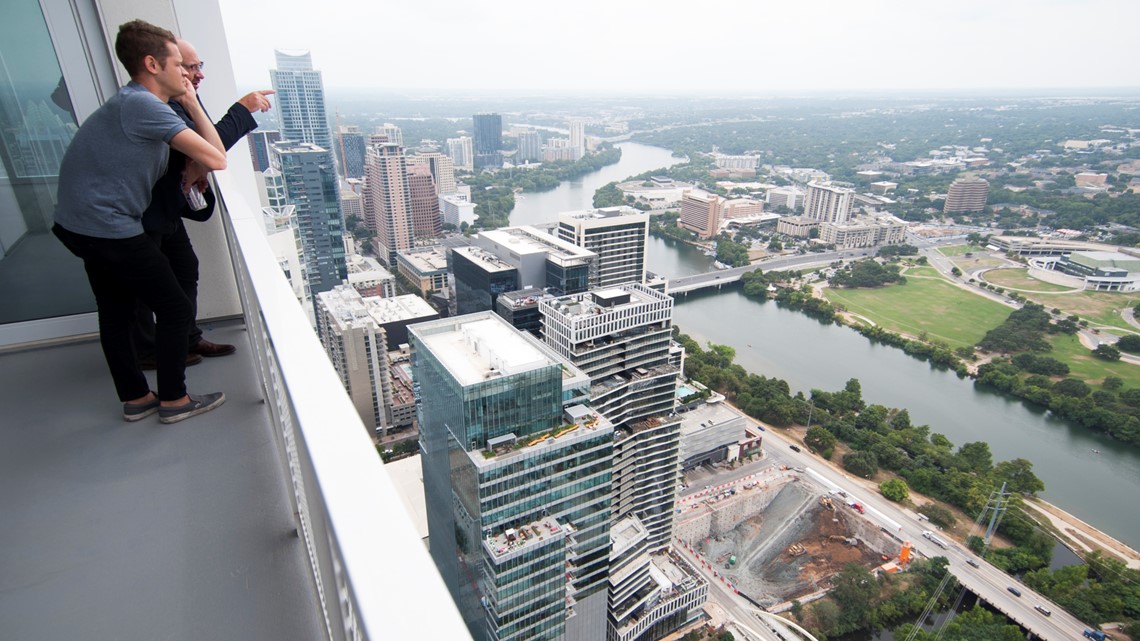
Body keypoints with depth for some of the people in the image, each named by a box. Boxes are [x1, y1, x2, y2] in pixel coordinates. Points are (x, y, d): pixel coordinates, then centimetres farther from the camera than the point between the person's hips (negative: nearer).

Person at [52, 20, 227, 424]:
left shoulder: (132, 103, 13)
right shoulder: (143, 105, -19)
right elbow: (216, 159, -21)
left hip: (81, 224, 10)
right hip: (109, 228, -10)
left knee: (116, 314, 16)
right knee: (175, 308, 0)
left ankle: (135, 399, 30)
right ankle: (174, 400, 11)